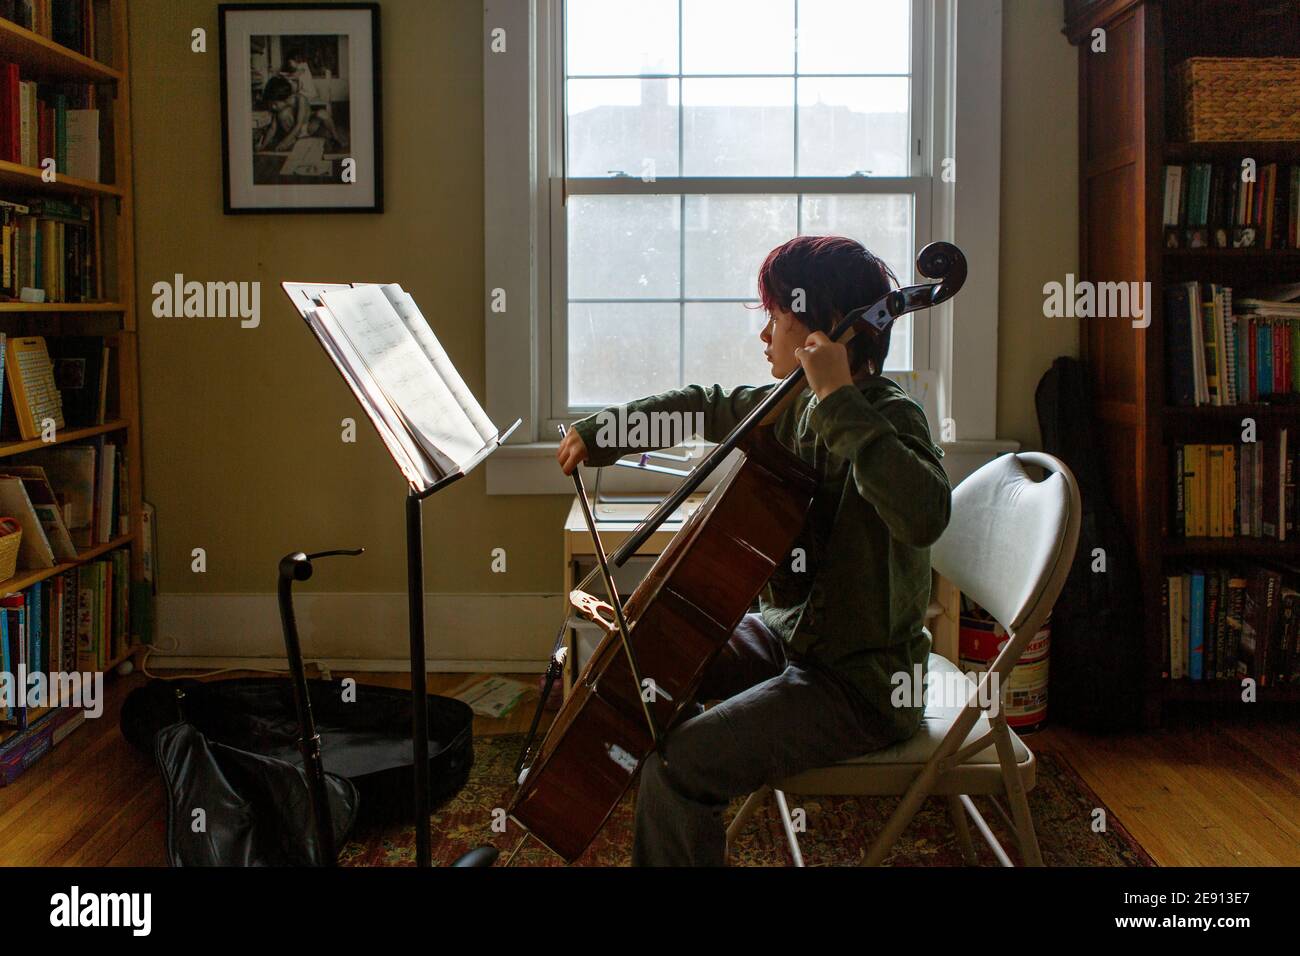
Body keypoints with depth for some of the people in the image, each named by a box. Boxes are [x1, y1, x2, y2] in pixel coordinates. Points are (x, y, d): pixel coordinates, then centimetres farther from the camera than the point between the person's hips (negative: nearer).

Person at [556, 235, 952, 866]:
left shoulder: (889, 417, -21)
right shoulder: (797, 404, 3)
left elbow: (922, 516, -42)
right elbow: (710, 407, 22)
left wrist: (841, 401, -36)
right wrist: (602, 432, 19)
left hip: (864, 680, -9)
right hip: (792, 630, 9)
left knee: (676, 765, -22)